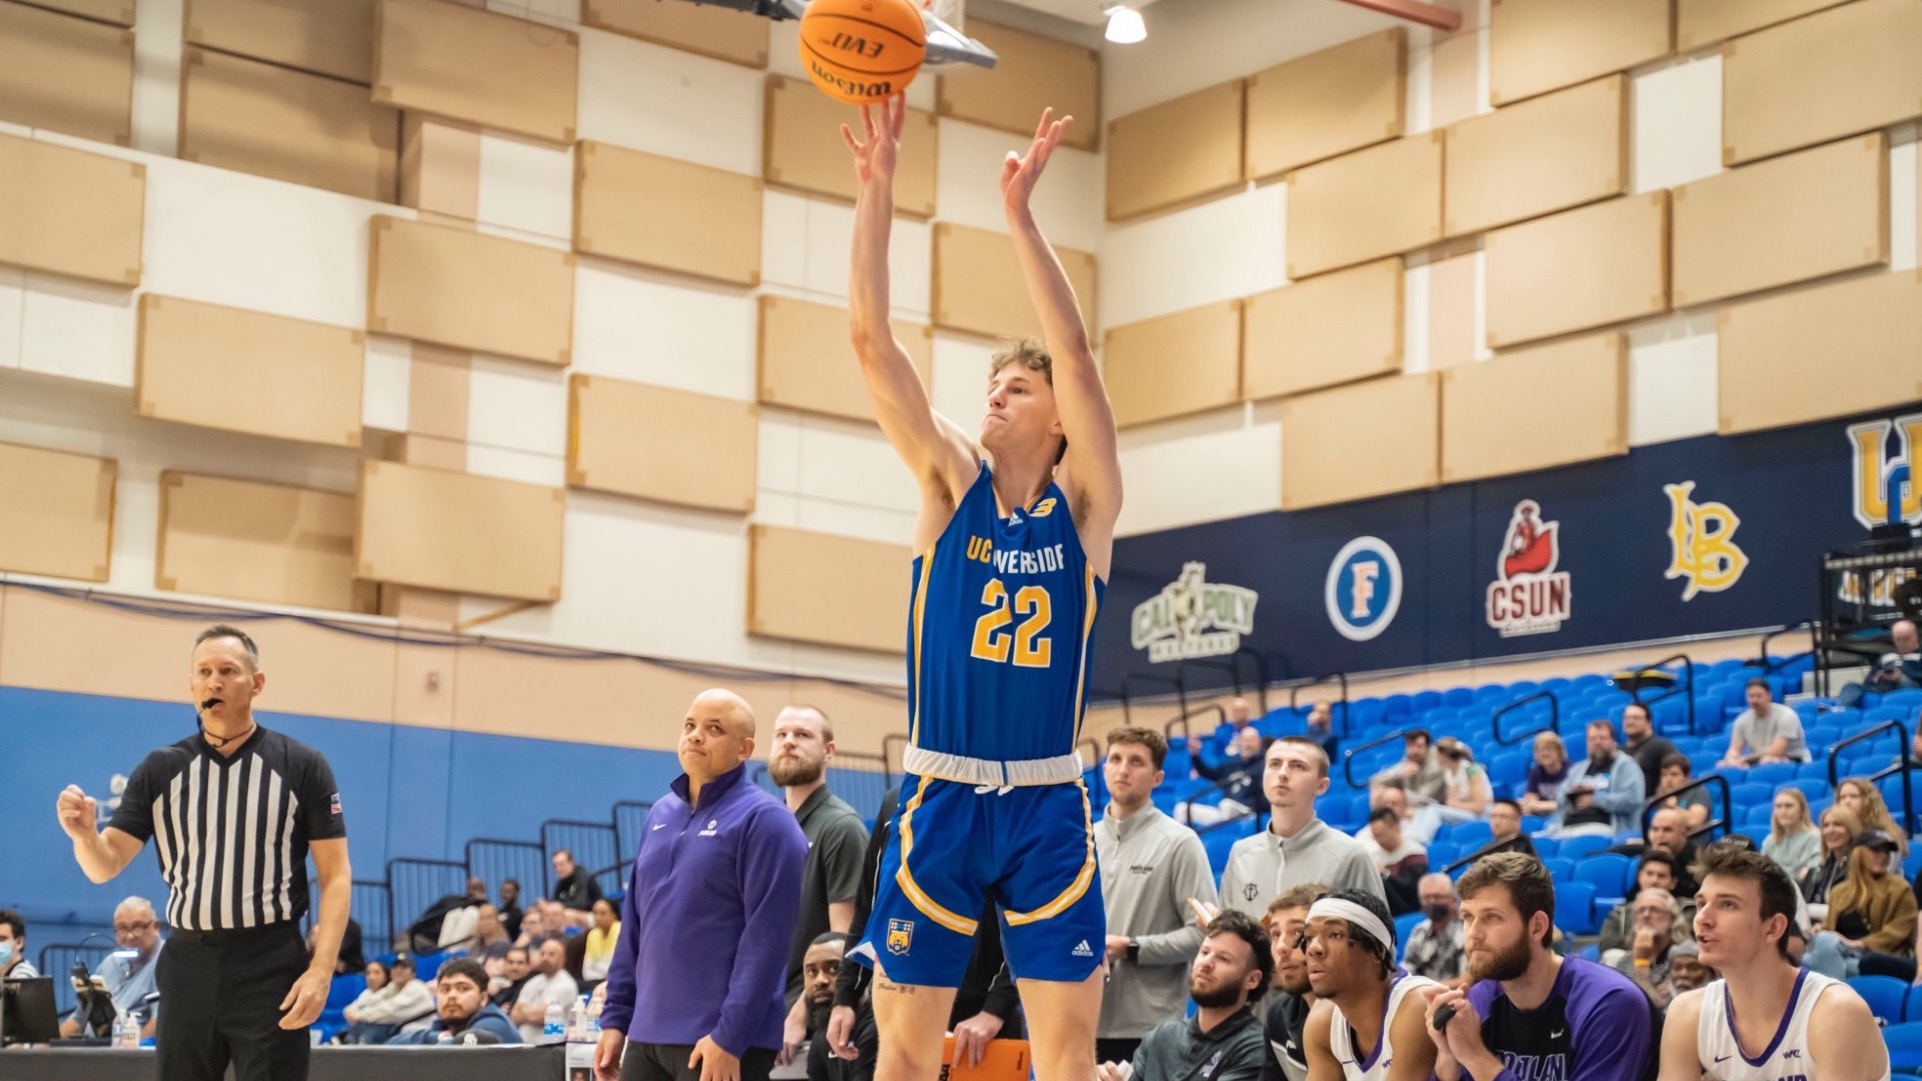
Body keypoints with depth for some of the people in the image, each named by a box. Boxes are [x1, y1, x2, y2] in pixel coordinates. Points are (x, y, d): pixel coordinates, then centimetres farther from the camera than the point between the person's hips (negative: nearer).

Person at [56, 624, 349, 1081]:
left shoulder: (302, 766, -1)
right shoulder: (161, 769, 7)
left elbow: (335, 875, -3)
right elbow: (106, 866, 4)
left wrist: (321, 969, -14)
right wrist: (84, 834, -20)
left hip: (271, 969, -3)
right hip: (187, 967, 3)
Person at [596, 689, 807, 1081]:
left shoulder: (763, 820, -8)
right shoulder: (661, 814, 15)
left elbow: (767, 937, -15)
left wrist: (730, 1037, -20)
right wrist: (615, 1017, 13)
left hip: (719, 1042, -7)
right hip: (646, 1034, 7)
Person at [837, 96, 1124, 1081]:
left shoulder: (1084, 504, 2)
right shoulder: (951, 483, 5)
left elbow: (1074, 350, -11)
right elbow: (872, 342, -4)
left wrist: (1018, 214, -16)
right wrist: (875, 190, -12)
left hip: (1048, 806, -1)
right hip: (942, 798, 1)